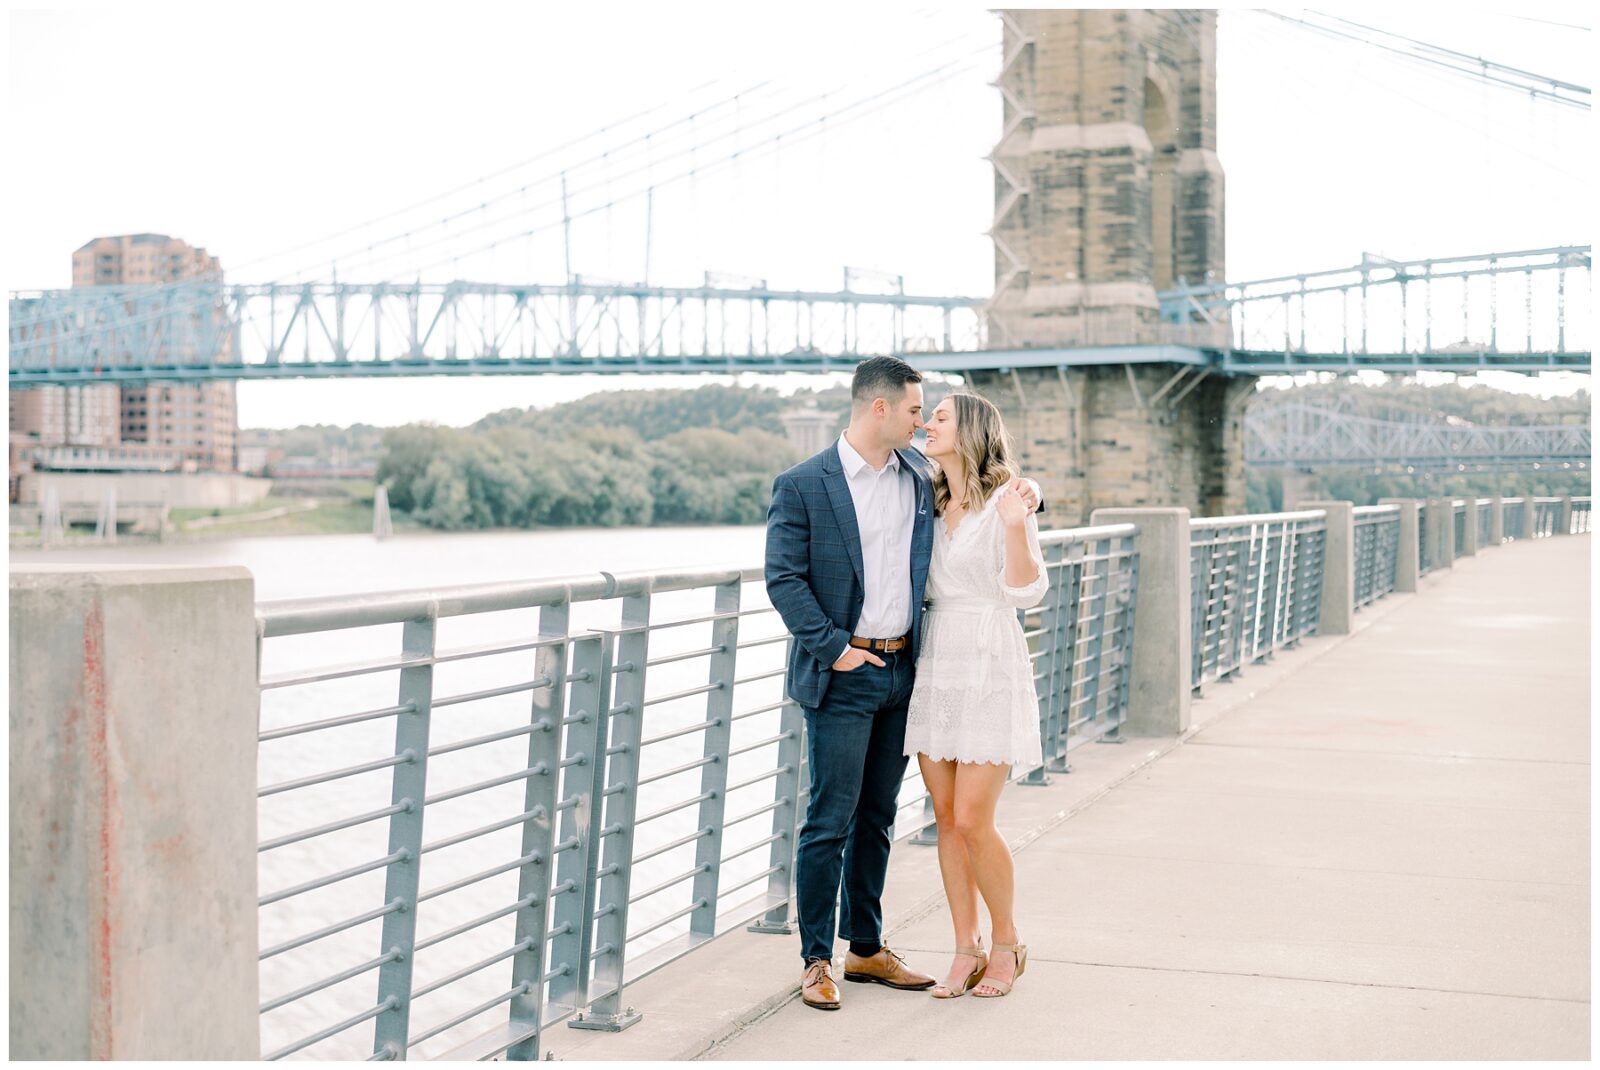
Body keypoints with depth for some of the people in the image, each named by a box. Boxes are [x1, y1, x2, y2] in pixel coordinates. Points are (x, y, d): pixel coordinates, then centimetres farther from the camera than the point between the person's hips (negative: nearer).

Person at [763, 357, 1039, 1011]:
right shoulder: (802, 485, -7)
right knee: (830, 821, -3)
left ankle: (867, 949, 24)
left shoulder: (920, 475, 9)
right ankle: (816, 961, 7)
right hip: (841, 678, -6)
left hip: (901, 670, 6)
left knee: (877, 817, 14)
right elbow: (783, 577, -10)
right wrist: (832, 647, -16)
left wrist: (1021, 493, 4)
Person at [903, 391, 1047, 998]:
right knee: (947, 819, 5)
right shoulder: (932, 506, 13)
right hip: (934, 669, 6)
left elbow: (1025, 593, -15)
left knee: (972, 821, -8)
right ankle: (966, 952, 14)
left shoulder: (1007, 501, -7)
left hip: (989, 670, -6)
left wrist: (1016, 527, -28)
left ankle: (1006, 945, 11)